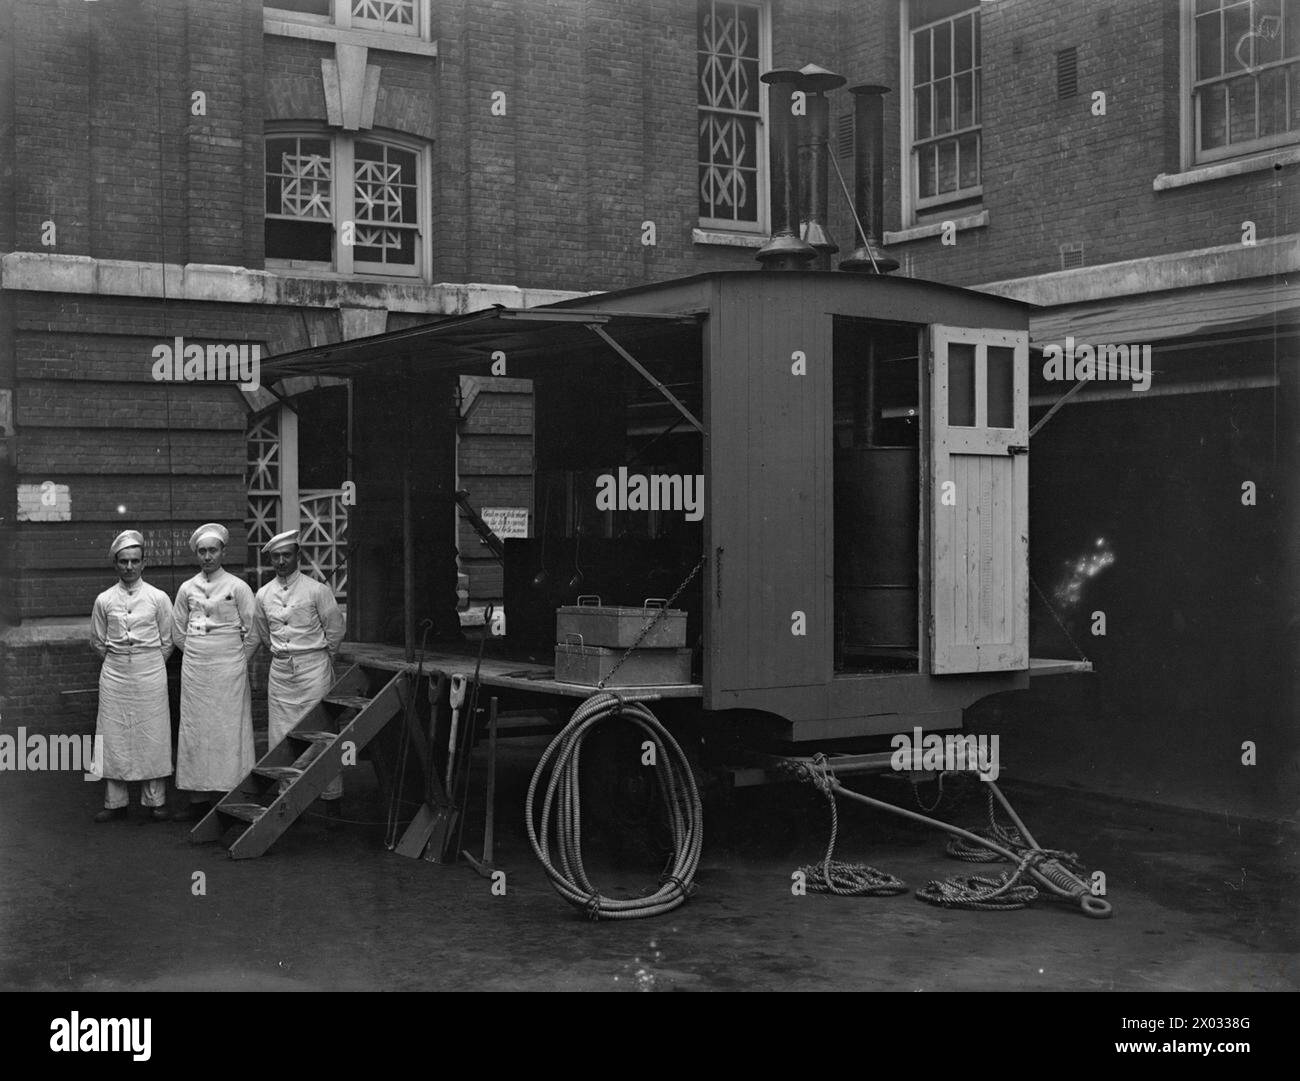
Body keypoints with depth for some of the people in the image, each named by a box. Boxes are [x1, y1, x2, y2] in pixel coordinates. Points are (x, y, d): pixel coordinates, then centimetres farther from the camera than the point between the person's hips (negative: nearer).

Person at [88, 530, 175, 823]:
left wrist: (150, 664, 6)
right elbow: (97, 642, 13)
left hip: (150, 673, -1)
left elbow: (167, 642, 5)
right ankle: (115, 802, 10)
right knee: (114, 735, 2)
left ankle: (155, 801, 8)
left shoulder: (158, 598, 0)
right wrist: (118, 661, 10)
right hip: (114, 675, 2)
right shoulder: (104, 600, 4)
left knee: (152, 734, 0)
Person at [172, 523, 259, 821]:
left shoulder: (238, 587, -1)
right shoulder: (187, 589, 9)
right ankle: (198, 798, 7)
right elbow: (178, 632, 19)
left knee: (227, 730, -3)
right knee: (194, 729, 2)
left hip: (228, 669, -4)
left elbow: (253, 633, 2)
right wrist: (198, 652, 14)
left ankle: (227, 797, 0)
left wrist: (236, 660, 6)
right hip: (194, 669, 4)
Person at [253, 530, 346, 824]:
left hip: (313, 668, -4)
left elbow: (335, 629, 2)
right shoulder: (263, 595, 7)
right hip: (280, 670, 4)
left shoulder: (317, 590, -6)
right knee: (280, 738, 4)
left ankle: (331, 800, 1)